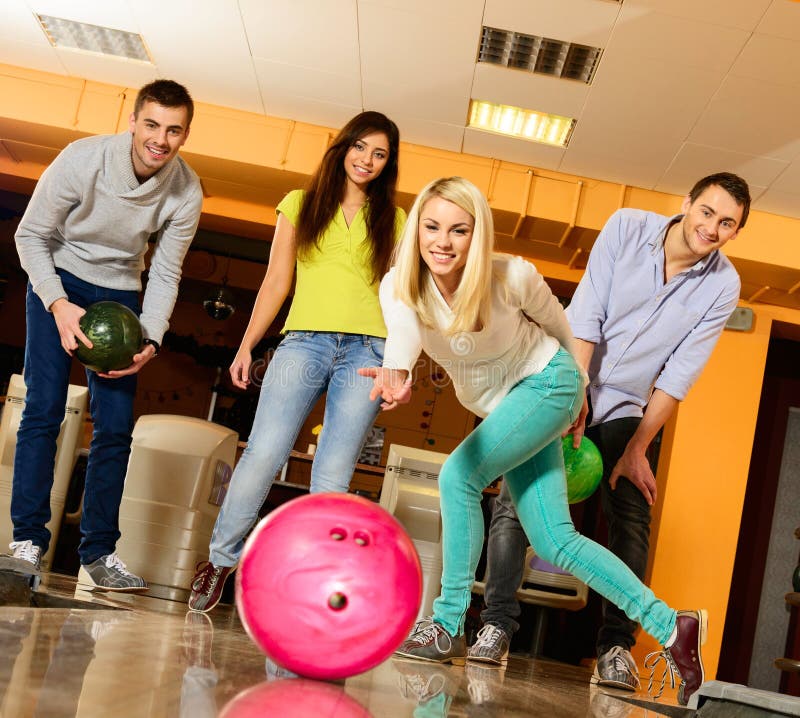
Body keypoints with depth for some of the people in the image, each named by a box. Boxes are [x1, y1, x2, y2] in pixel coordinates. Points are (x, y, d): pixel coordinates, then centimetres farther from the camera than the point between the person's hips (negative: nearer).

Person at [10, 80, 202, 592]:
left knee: (116, 427, -4)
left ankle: (98, 554, 4)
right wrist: (58, 305, -25)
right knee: (44, 408, -12)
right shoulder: (82, 159, -23)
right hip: (58, 282, -2)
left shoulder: (187, 192, -17)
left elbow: (165, 274, -6)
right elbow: (31, 236, -13)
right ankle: (28, 541, -4)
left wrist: (150, 341, -19)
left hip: (120, 294, 2)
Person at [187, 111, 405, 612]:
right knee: (263, 455, -13)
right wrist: (247, 346, 6)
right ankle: (220, 560, 5)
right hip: (304, 343, 0)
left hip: (367, 352, 1)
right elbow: (276, 283, 12)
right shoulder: (301, 205, 14)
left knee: (333, 474, -5)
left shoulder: (393, 221, 15)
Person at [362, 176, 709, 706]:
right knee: (555, 543, 1)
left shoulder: (512, 277, -24)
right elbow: (401, 338, -38)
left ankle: (449, 627, -13)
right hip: (501, 404, 5)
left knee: (458, 475, -25)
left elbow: (557, 324, -4)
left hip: (547, 383, -5)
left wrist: (578, 392, 8)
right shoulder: (399, 286, -17)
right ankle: (671, 627, 11)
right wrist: (395, 374, -61)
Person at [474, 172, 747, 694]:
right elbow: (585, 315, -16)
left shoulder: (722, 286, -8)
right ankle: (497, 625, -2)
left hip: (626, 409, 2)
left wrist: (637, 449, -12)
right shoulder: (628, 227, -11)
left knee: (632, 519, -8)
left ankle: (617, 645, 1)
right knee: (515, 501, -9)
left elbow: (679, 375, -9)